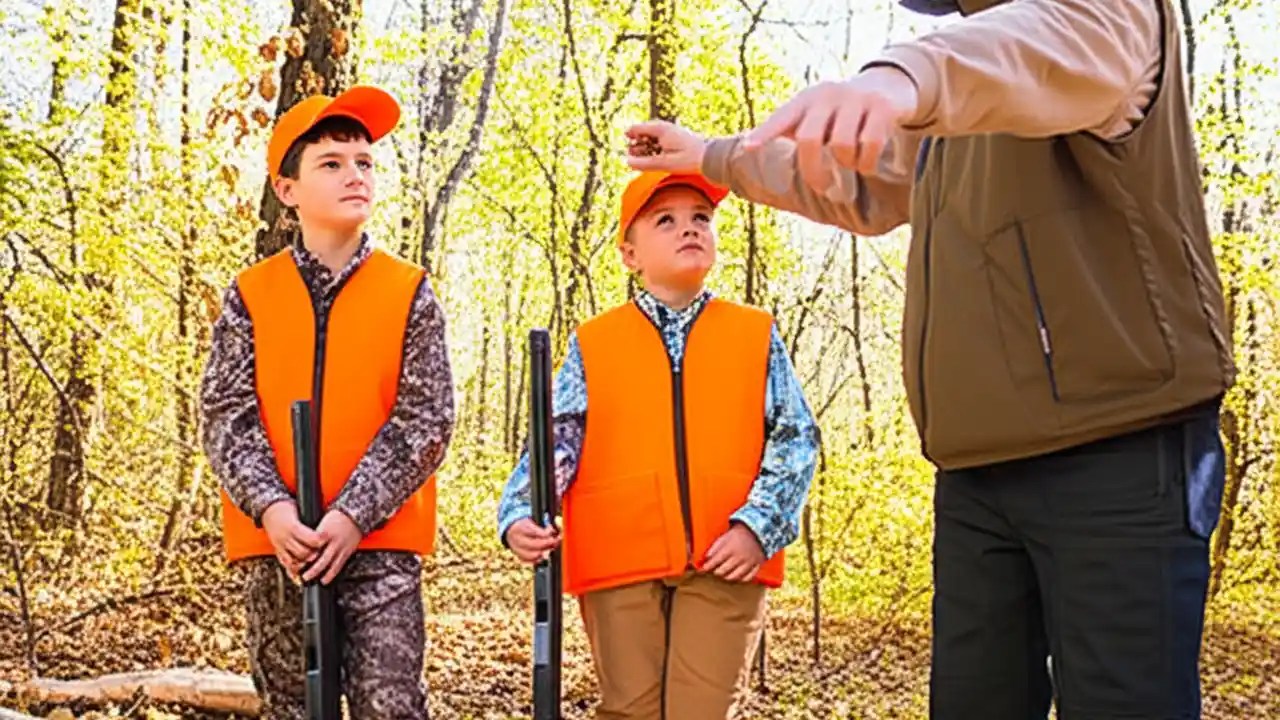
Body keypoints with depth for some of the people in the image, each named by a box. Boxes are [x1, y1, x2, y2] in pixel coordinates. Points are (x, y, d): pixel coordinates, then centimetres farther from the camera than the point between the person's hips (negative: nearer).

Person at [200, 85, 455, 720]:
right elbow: (228, 412, -1)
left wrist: (354, 514, -15)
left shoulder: (409, 293, 2)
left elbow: (424, 418, -5)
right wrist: (271, 507, -16)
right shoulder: (251, 295, 6)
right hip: (276, 542, 2)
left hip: (379, 540, -2)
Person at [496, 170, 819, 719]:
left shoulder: (758, 335, 11)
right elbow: (556, 443, 4)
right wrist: (519, 516, -14)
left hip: (727, 564, 0)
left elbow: (795, 438, 5)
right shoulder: (593, 344, 11)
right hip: (619, 567, 1)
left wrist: (758, 526, -9)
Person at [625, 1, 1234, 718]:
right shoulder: (958, 114, 24)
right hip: (977, 470, 8)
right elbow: (854, 186, 40)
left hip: (1118, 449, -8)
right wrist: (713, 157, 41)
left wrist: (902, 74, -48)